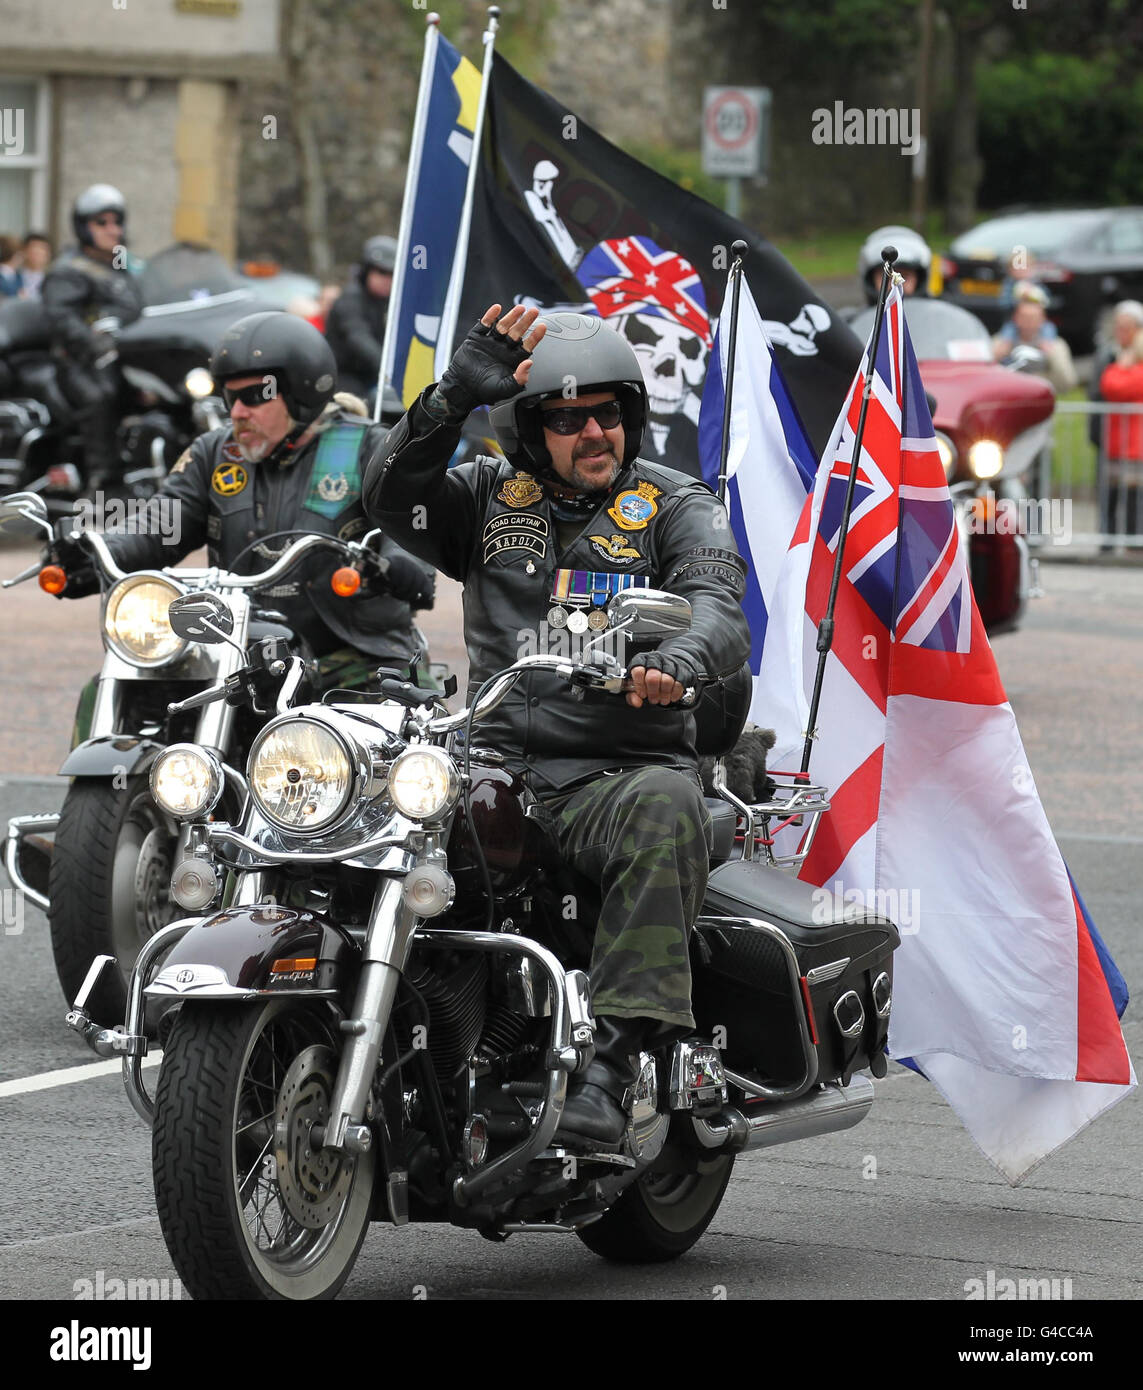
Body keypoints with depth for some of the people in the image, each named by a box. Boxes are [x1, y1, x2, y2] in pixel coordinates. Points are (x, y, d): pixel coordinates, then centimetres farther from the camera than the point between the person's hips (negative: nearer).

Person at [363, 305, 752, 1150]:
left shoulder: (676, 505, 10)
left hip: (623, 768, -2)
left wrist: (673, 663, -32)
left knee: (666, 810, -37)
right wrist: (462, 390, -11)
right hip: (497, 767, 2)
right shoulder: (490, 495, 17)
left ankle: (615, 1058, -41)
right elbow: (390, 494, 1)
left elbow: (719, 608, -8)